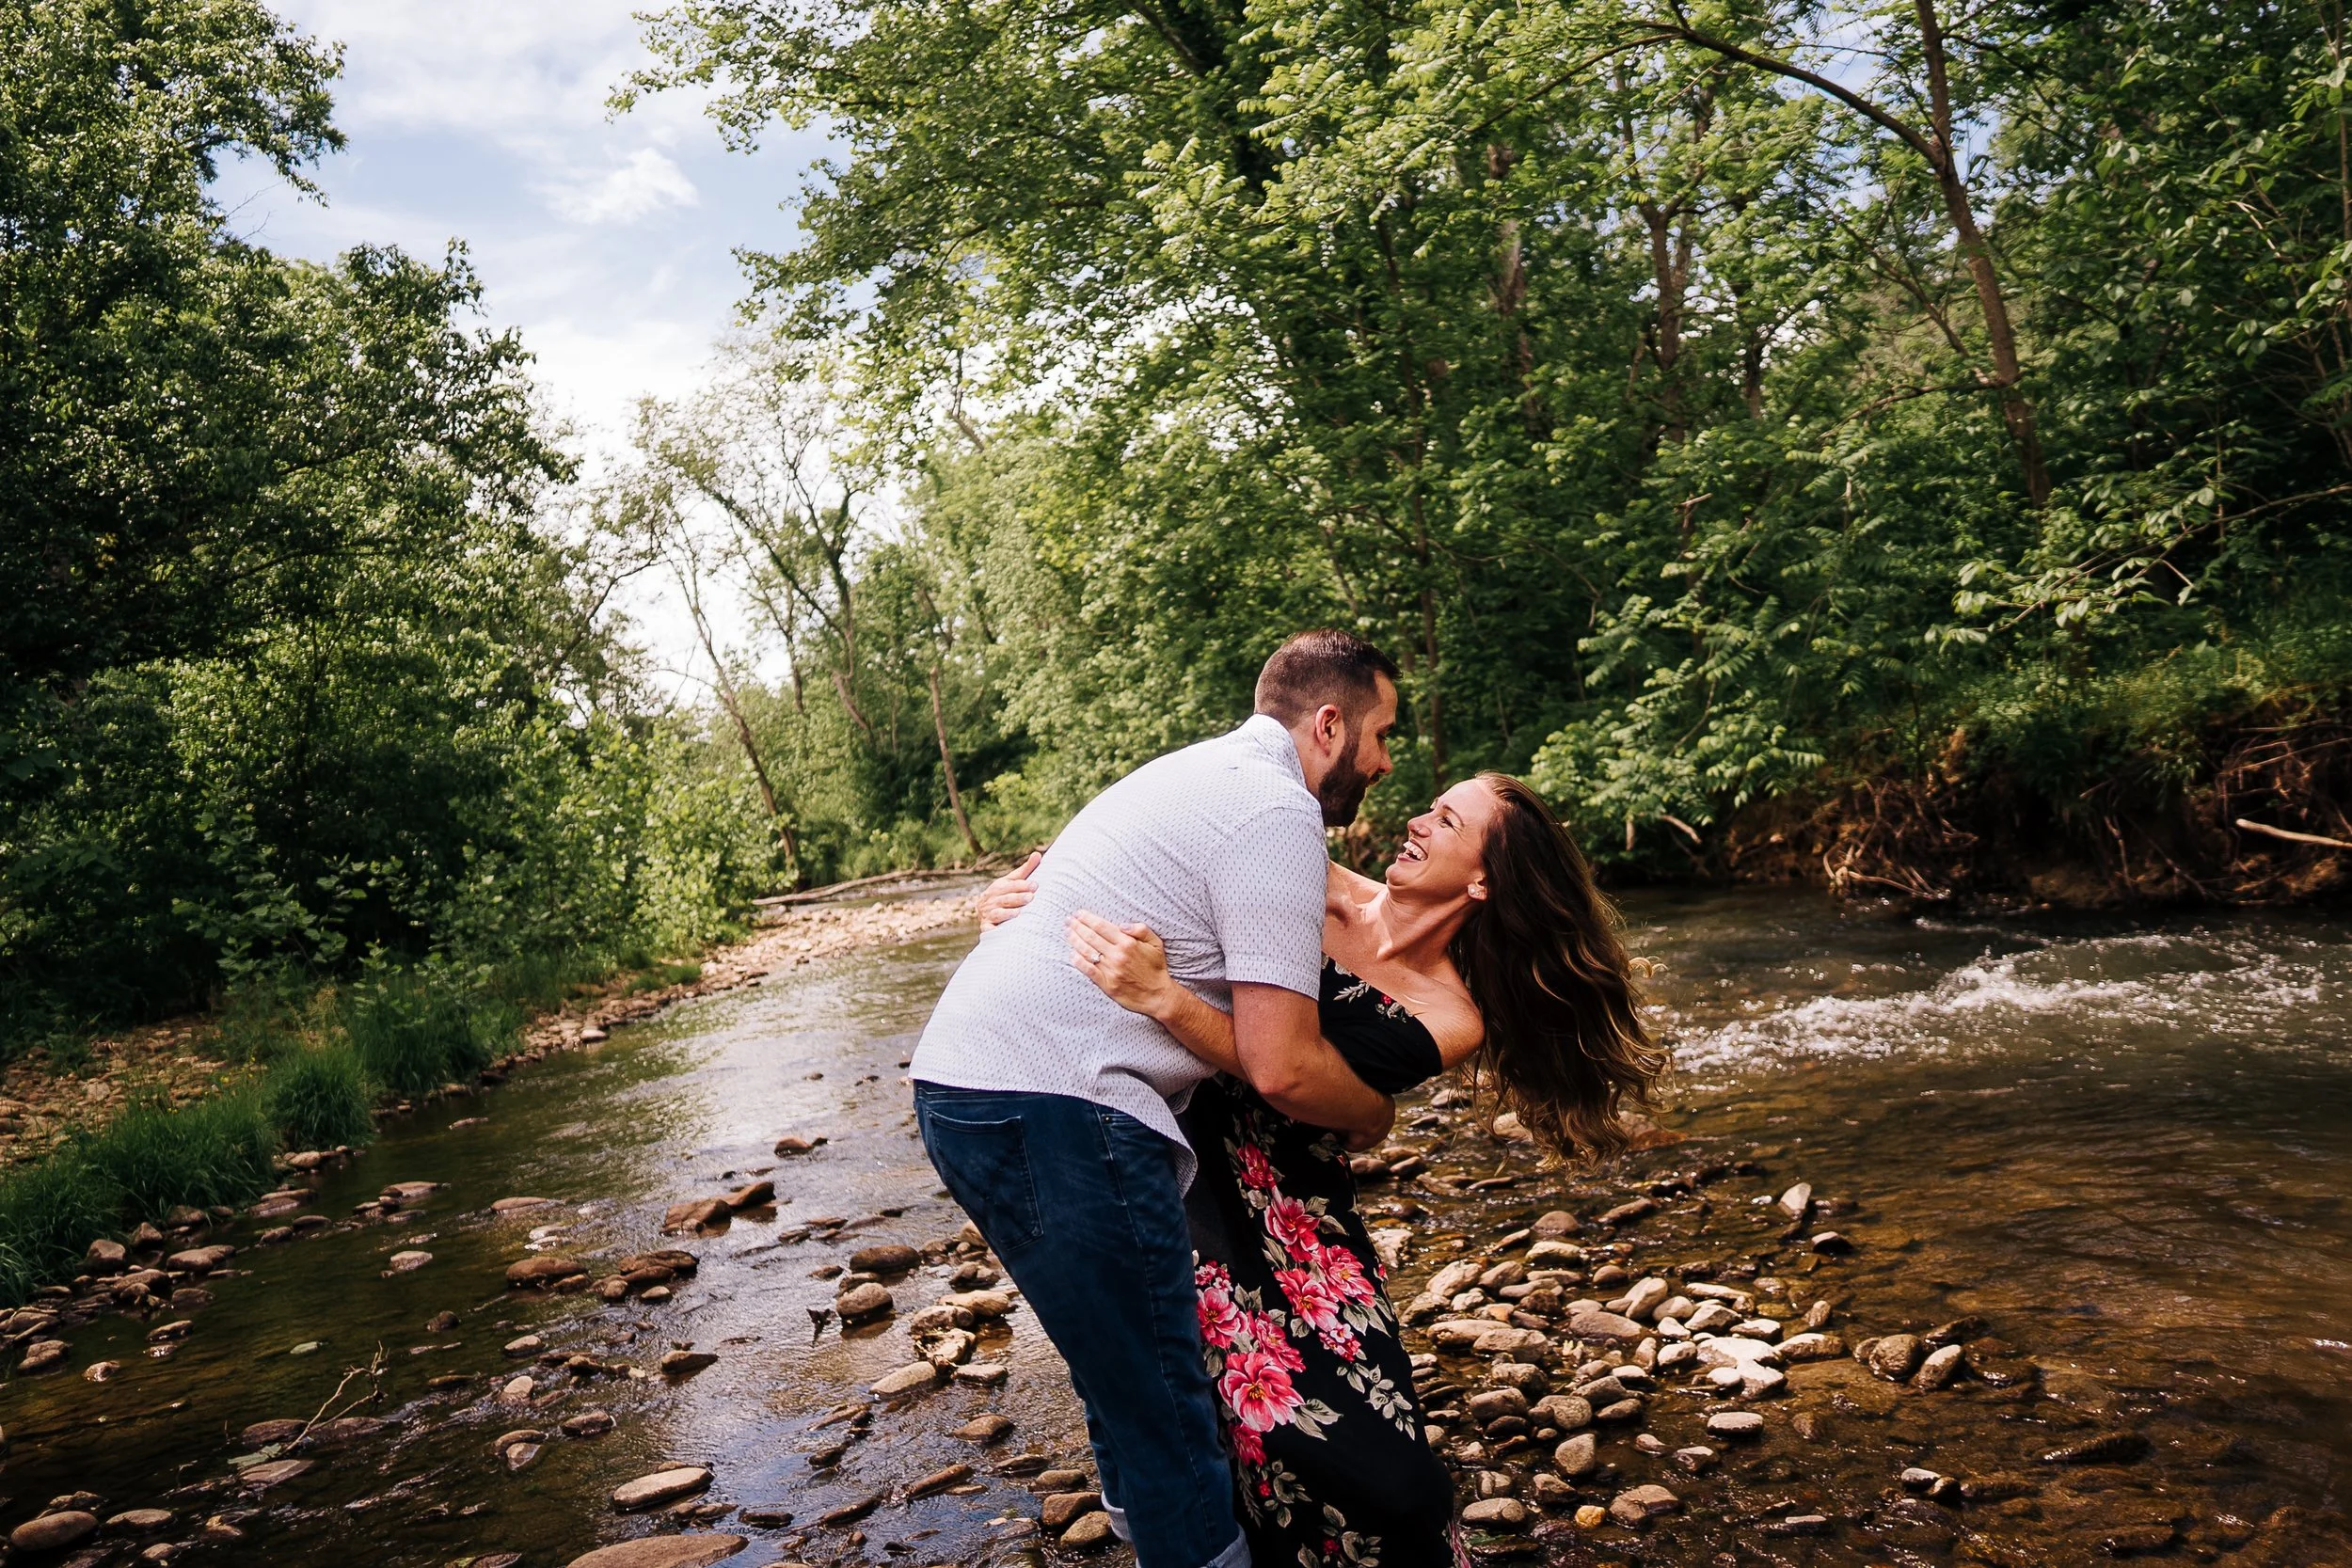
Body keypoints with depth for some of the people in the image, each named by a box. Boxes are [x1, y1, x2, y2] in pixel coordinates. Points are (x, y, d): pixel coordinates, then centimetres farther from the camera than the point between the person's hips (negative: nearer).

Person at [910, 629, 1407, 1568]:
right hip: (1049, 1112, -11)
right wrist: (1373, 1115, 5)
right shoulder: (1276, 813, -11)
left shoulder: (1206, 771, 20)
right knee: (1165, 1413, 0)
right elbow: (1280, 1067, -15)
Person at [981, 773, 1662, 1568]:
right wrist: (1034, 885, -11)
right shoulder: (1317, 887, 0)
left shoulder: (1452, 1019, -6)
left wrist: (1160, 996, -34)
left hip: (1287, 1198, -1)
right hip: (1176, 1141, 1)